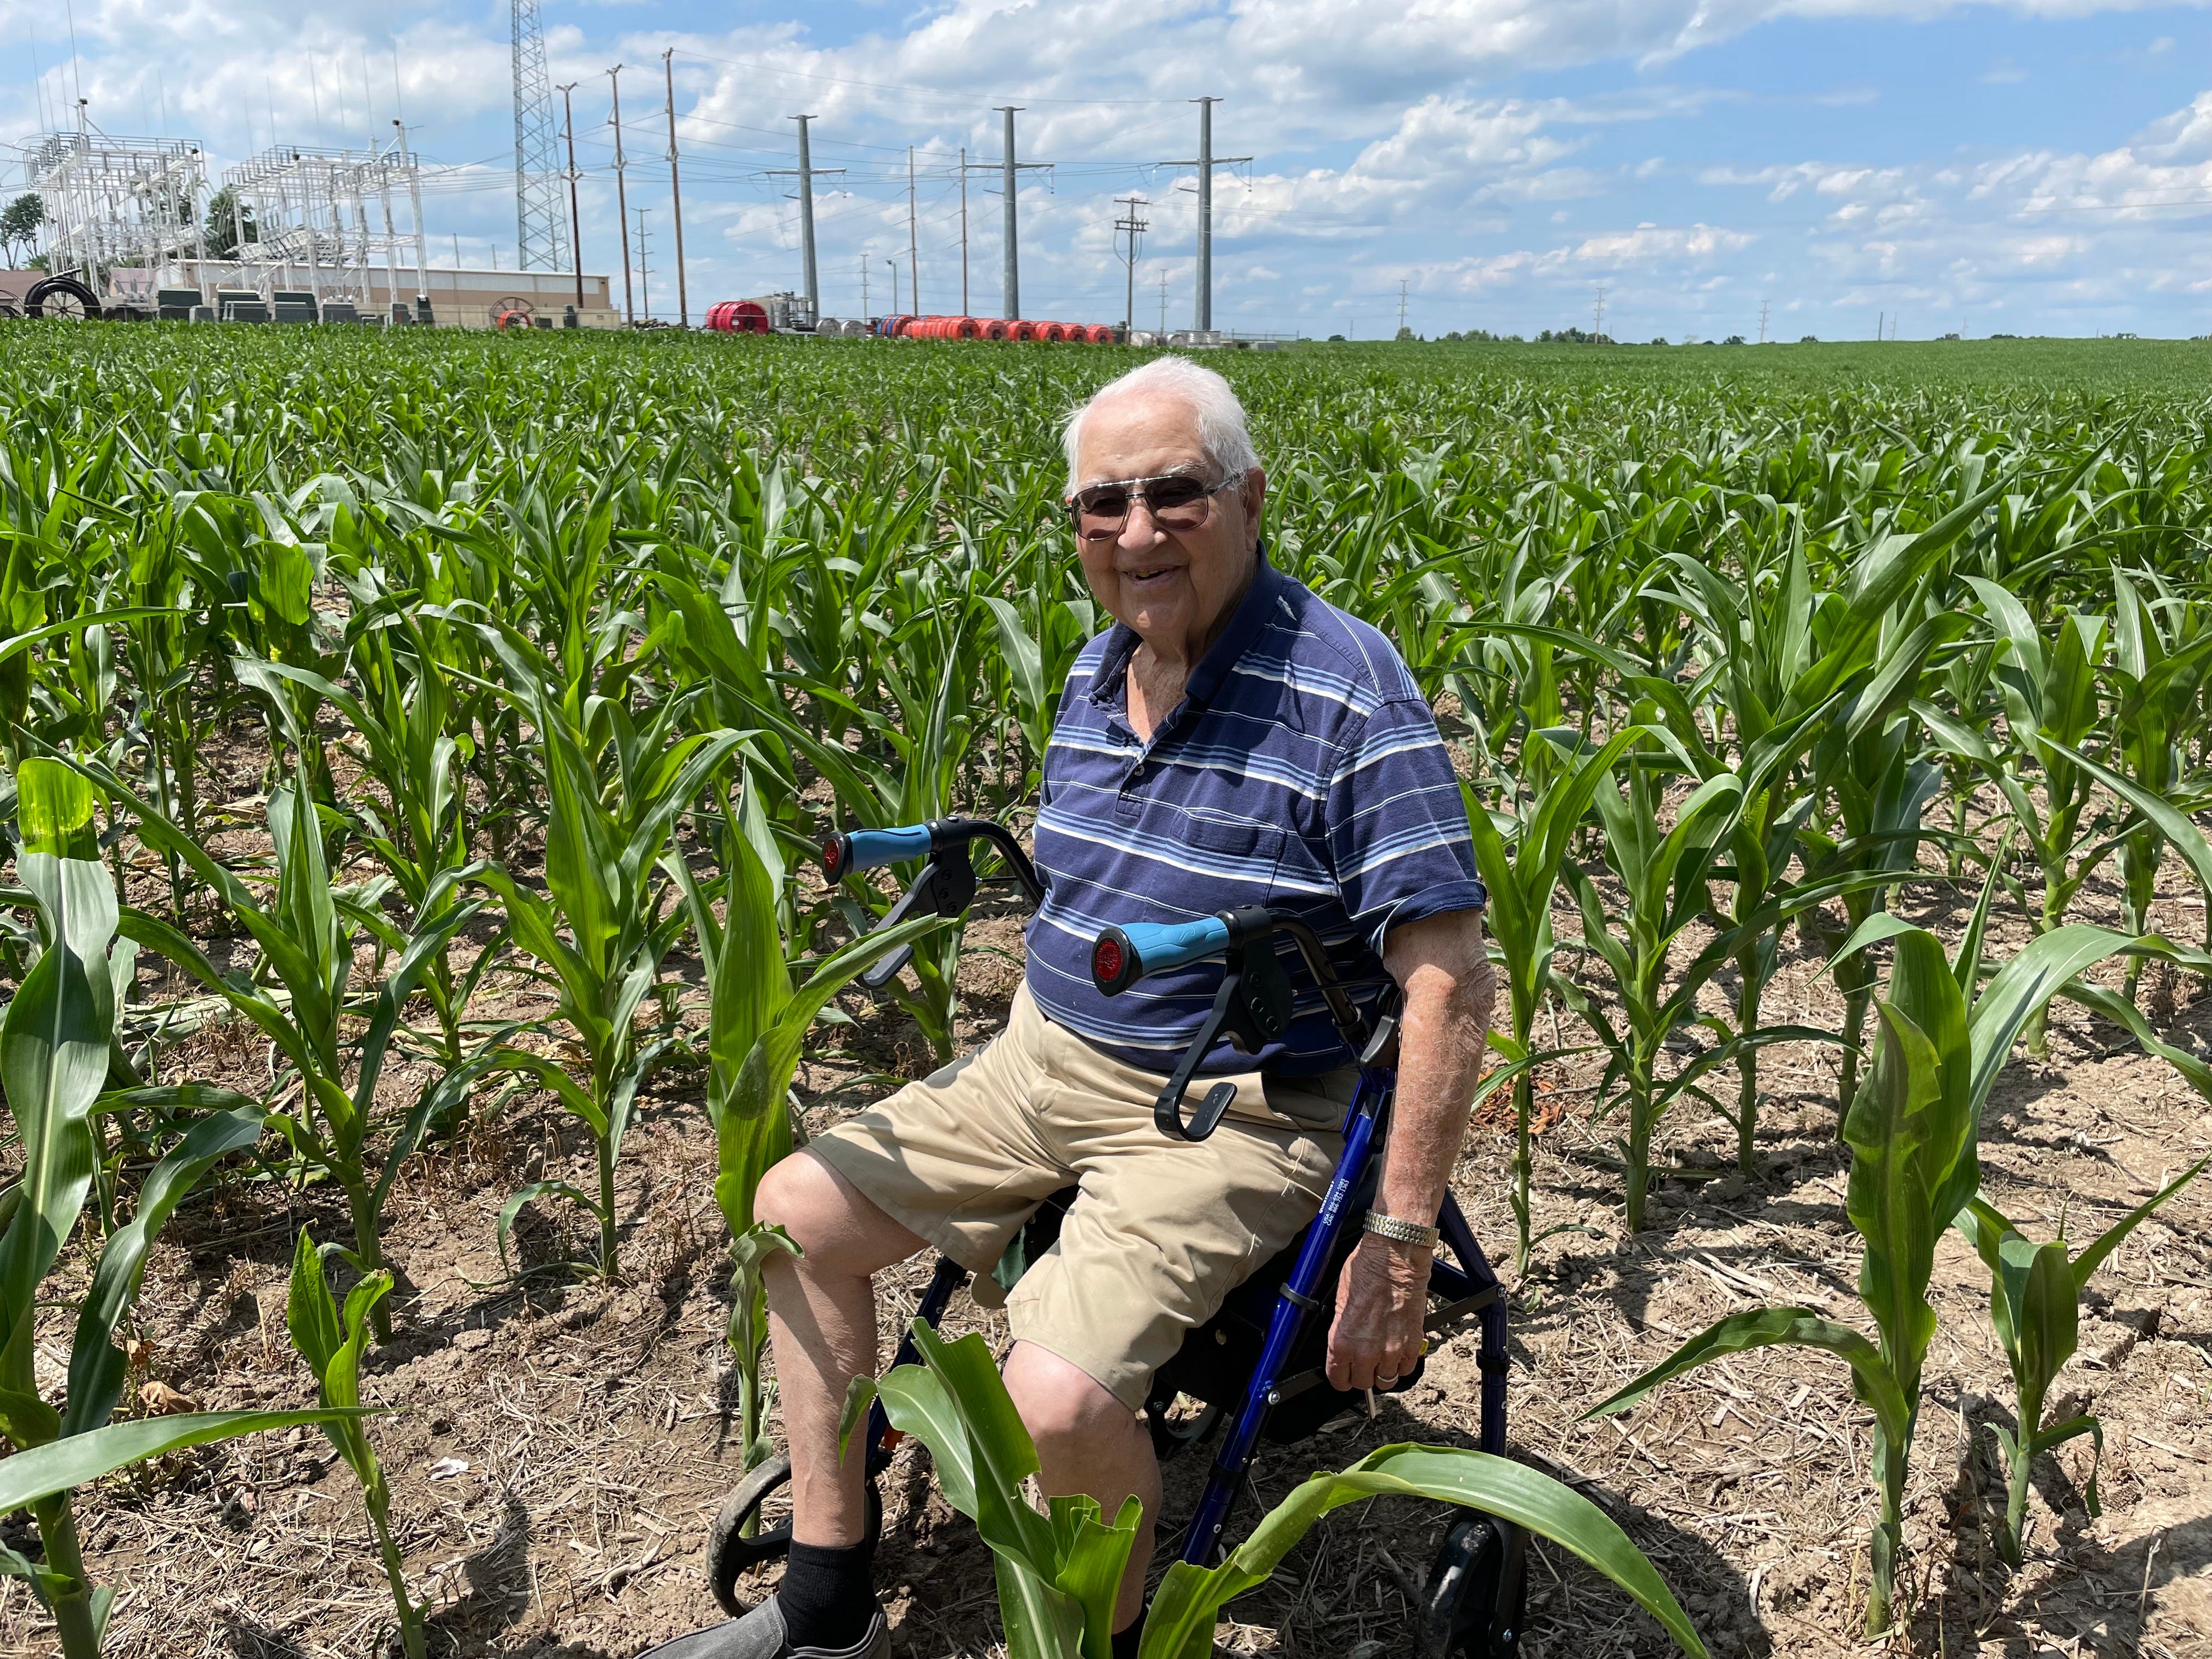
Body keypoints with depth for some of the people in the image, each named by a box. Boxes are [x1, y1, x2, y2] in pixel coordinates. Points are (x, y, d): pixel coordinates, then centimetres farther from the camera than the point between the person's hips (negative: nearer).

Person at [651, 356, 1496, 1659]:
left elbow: (1451, 983, -22)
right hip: (1045, 1065, 8)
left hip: (1229, 1116, -8)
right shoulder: (1097, 673, 5)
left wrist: (1400, 1245, -23)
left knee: (1060, 1398, -27)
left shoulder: (1348, 691, -20)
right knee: (795, 1210, 8)